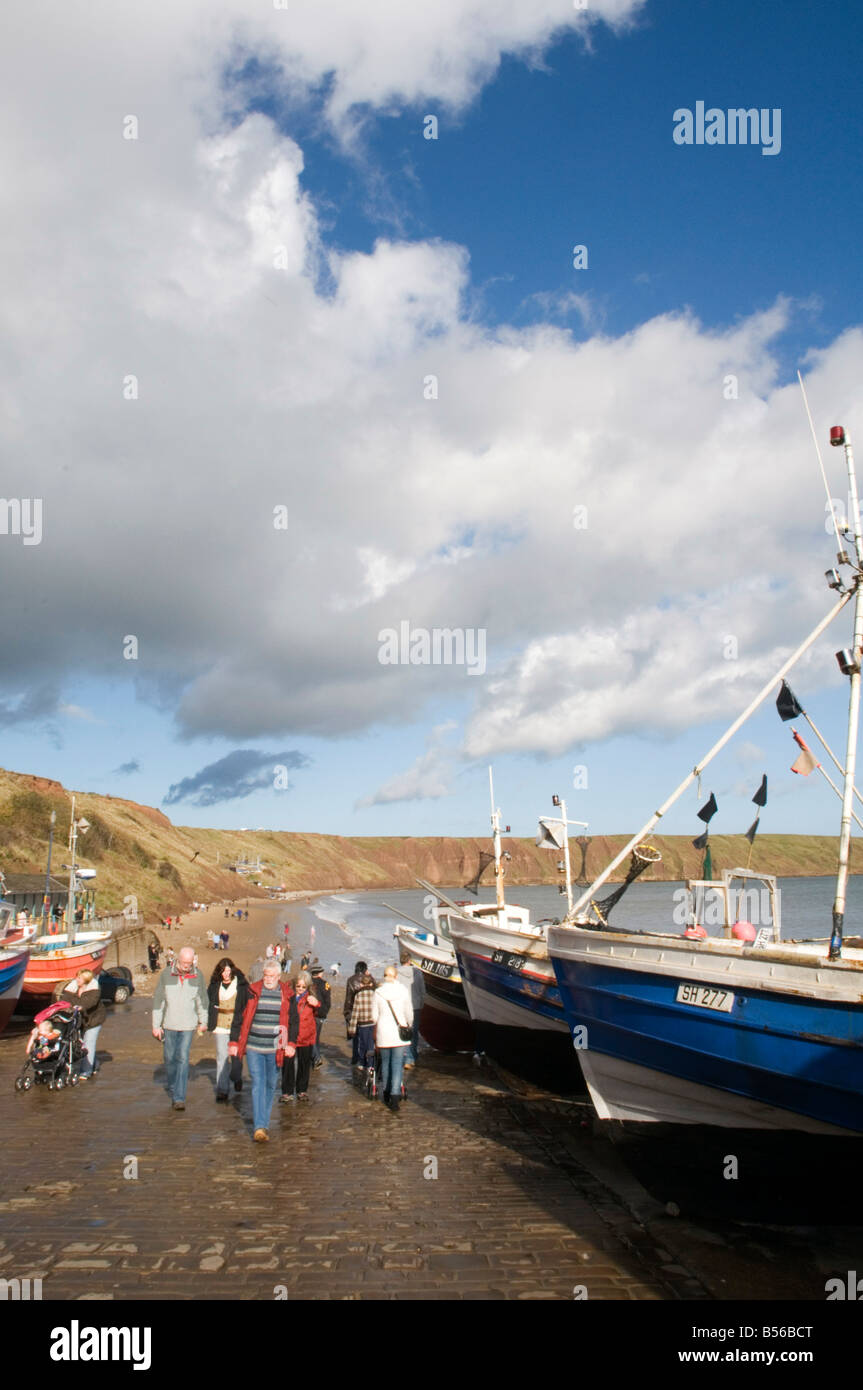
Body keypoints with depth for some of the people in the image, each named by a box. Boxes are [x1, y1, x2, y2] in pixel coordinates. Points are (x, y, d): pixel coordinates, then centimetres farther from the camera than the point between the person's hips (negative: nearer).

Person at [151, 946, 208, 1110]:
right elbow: (158, 1000, 0)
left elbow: (202, 1000, 8)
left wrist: (203, 1022, 14)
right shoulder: (166, 974, -5)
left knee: (183, 1059, -8)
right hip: (169, 1024, 1)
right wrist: (156, 1025, 0)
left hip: (188, 1025, -1)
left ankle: (179, 1098, -8)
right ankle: (173, 1088, 33)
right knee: (170, 1058, 10)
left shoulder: (198, 976, -4)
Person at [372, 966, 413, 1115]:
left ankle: (386, 1095, 26)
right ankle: (395, 1098, -12)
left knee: (385, 1063, 16)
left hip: (383, 1033, 1)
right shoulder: (403, 991, -5)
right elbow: (409, 1013, 2)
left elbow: (374, 1015, 1)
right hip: (399, 1033, -1)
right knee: (397, 1065, 0)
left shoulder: (378, 992, -5)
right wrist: (409, 1027, 19)